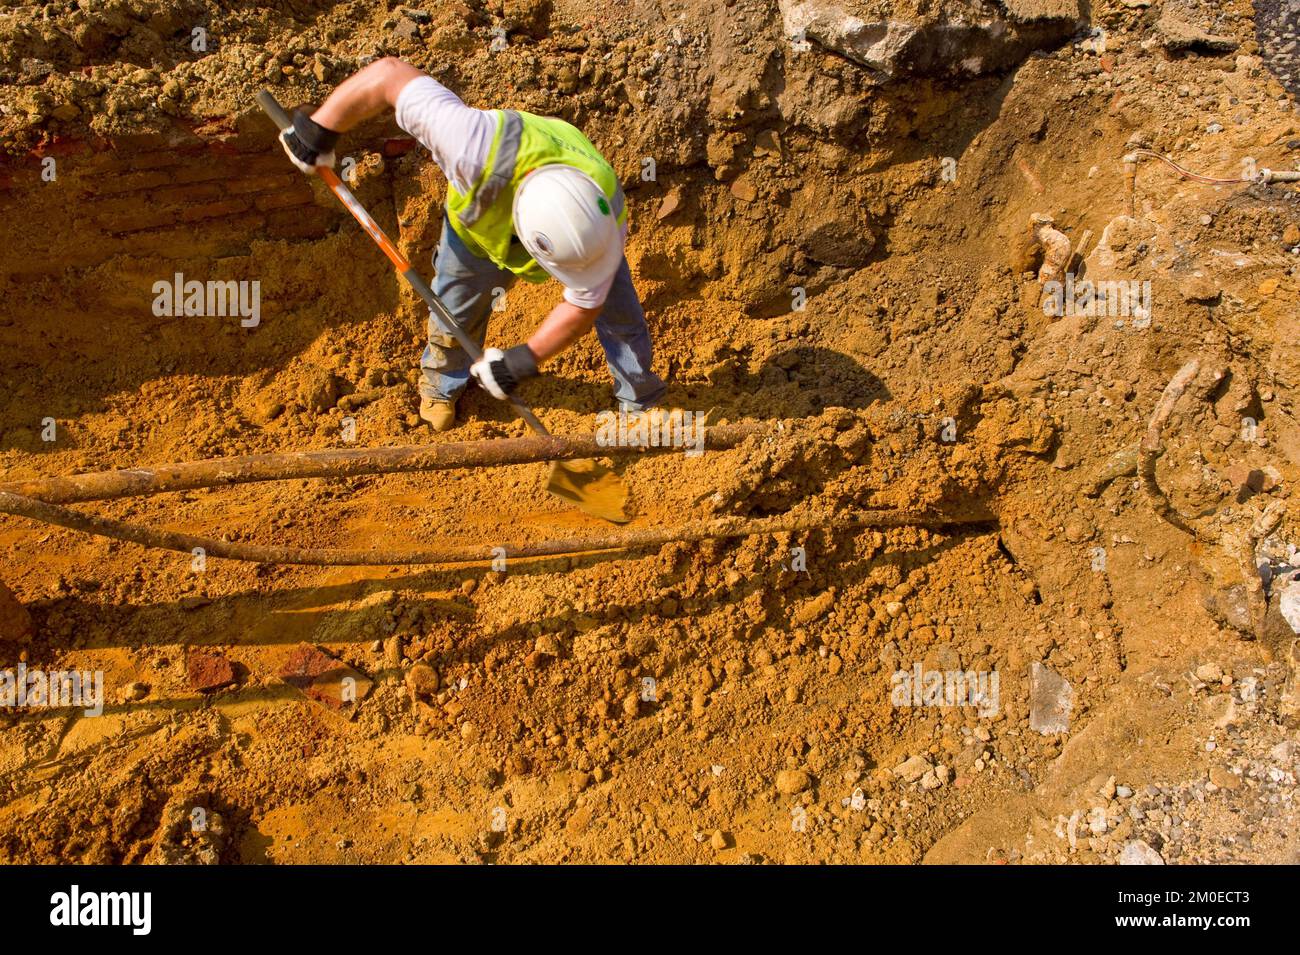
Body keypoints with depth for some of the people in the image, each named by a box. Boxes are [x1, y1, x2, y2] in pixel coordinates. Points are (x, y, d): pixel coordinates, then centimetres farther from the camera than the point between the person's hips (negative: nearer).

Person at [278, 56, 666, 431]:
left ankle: (639, 399, 31)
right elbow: (389, 73, -42)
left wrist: (525, 358, -33)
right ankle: (443, 383, 50)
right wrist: (319, 129, -34)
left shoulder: (605, 218, -43)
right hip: (478, 225, 0)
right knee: (455, 313, 16)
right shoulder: (483, 149, -51)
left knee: (620, 314, 2)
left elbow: (582, 307, -28)